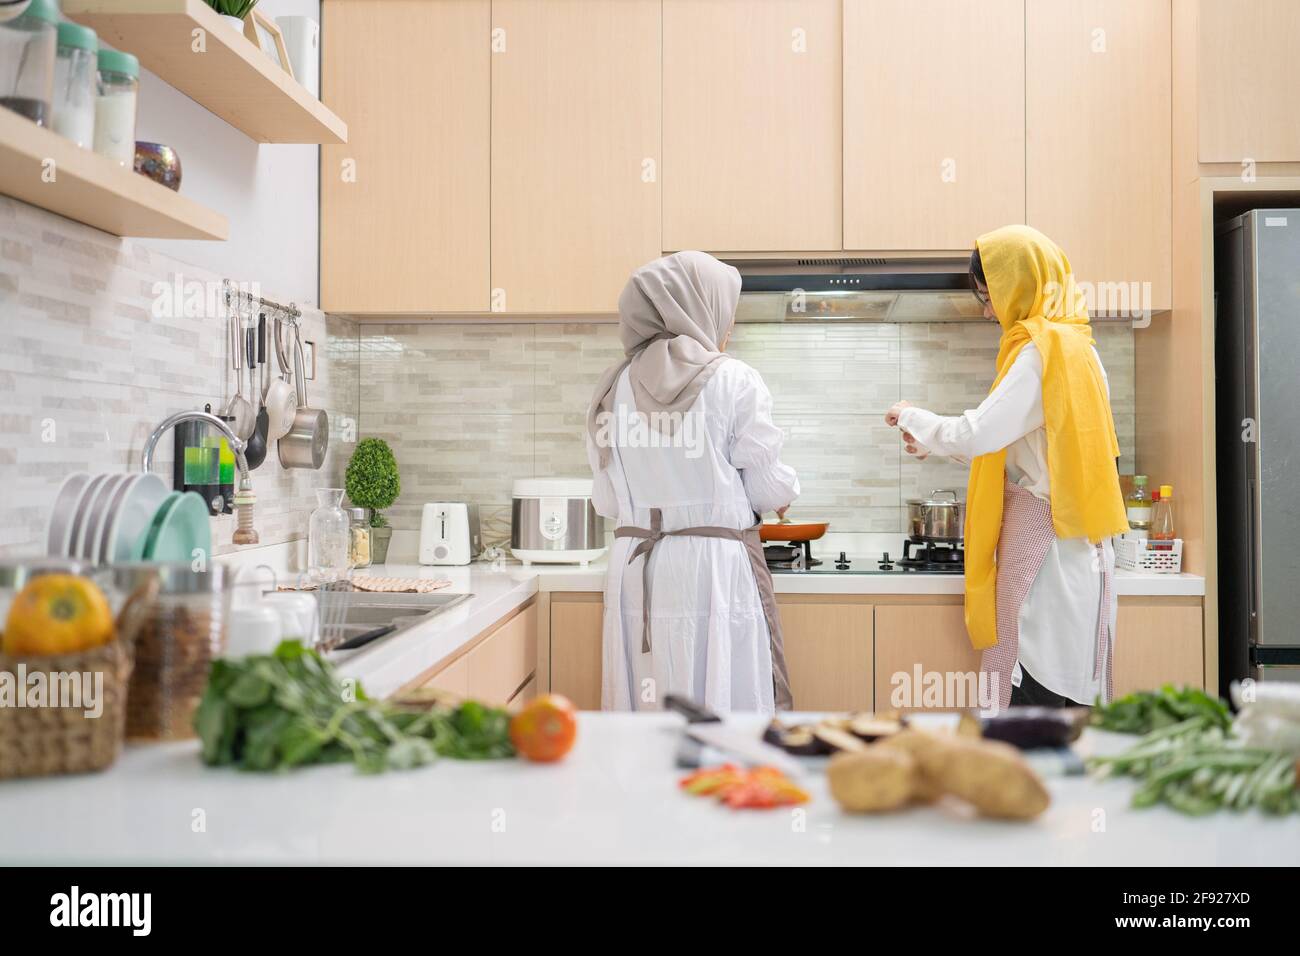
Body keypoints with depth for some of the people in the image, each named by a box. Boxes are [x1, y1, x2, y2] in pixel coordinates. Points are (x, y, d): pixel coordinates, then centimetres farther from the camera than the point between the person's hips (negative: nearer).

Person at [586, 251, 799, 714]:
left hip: (636, 573, 4)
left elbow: (606, 500, 8)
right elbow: (769, 488, -3)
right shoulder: (734, 381, -7)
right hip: (716, 569, -4)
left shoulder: (614, 388, 5)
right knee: (724, 700, 5)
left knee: (645, 700, 11)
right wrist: (786, 490, 20)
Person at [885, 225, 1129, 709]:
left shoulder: (1044, 348, -14)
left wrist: (911, 417, -4)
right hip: (1054, 537, 9)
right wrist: (935, 441, 22)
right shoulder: (1069, 343, 16)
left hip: (1046, 540, -9)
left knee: (1037, 681, -5)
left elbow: (978, 434, -20)